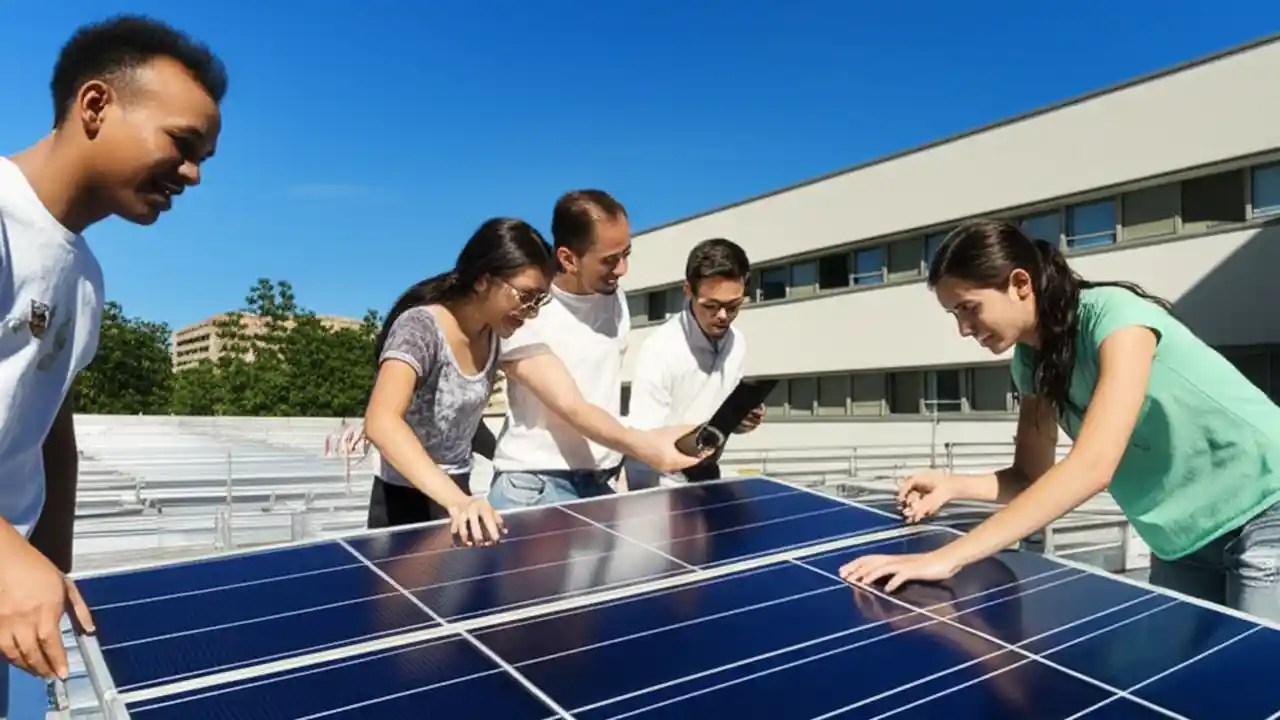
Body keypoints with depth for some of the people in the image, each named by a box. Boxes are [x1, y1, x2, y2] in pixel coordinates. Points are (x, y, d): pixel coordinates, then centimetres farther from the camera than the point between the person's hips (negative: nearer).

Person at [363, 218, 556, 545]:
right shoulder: (421, 327, -23)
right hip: (407, 504, -6)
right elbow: (381, 423, -38)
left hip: (458, 495, 6)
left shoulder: (493, 333, -3)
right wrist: (455, 499, -48)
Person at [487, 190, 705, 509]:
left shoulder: (615, 298, 4)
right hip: (535, 485, -5)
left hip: (601, 483, 6)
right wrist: (640, 444, -41)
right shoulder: (526, 316, -17)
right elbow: (571, 408, -25)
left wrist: (617, 457, 5)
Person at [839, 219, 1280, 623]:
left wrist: (950, 557, -43)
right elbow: (1031, 477, 3)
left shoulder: (1116, 315, -26)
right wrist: (952, 486, -19)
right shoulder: (1029, 361, -4)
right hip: (1182, 540, 6)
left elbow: (1092, 467, -37)